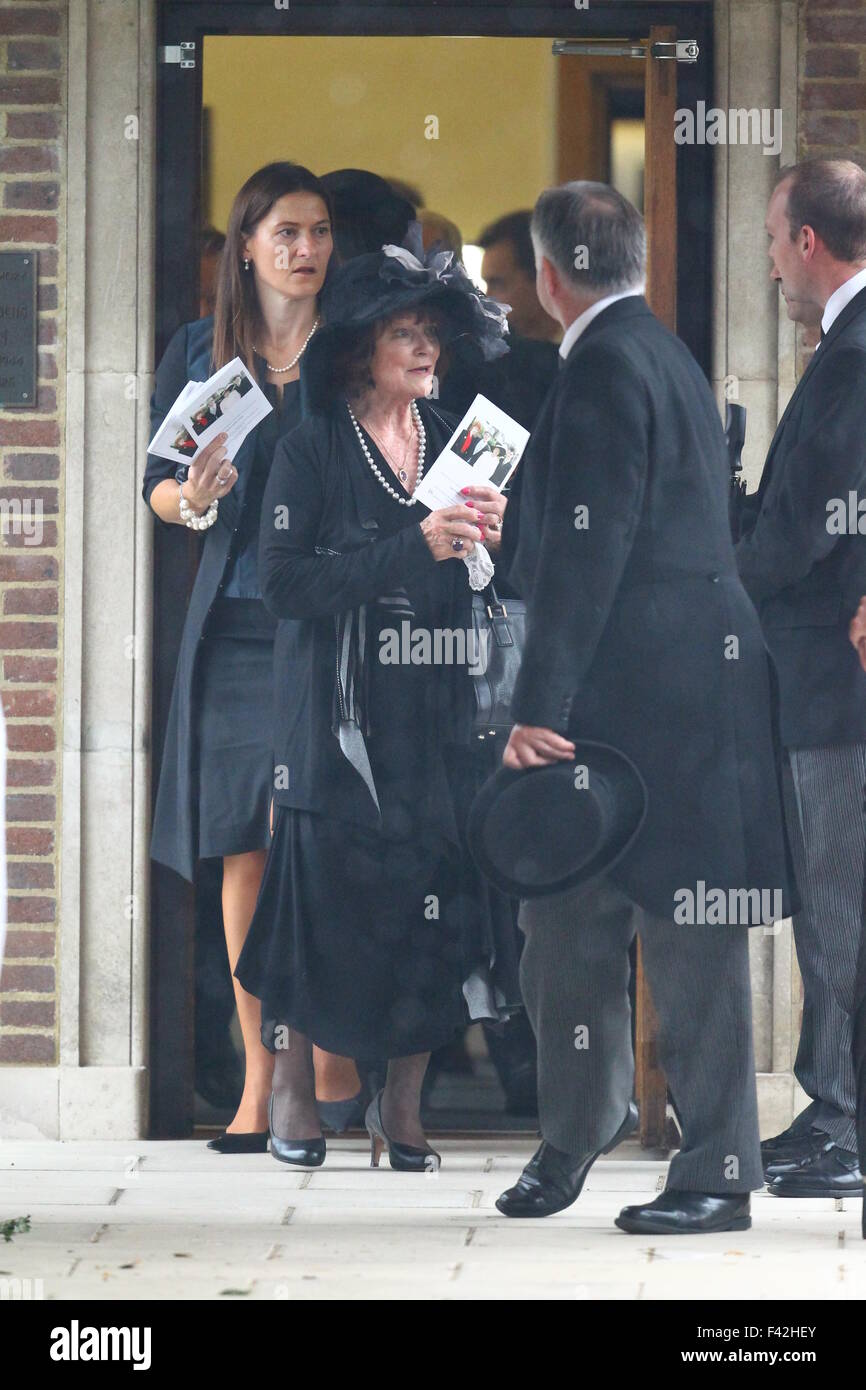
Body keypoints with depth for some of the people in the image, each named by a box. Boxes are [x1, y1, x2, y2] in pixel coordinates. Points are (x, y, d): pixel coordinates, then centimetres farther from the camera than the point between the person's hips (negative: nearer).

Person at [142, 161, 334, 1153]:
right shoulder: (199, 353, 11)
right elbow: (156, 483, 13)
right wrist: (193, 500, -8)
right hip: (234, 624, 2)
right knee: (243, 849, 1)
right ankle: (259, 1078, 6)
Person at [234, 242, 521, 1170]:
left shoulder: (453, 446, 12)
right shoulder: (311, 453, -1)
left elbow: (488, 591, 14)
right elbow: (285, 584, -13)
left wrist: (488, 539, -8)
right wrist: (413, 549, -17)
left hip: (438, 715, 4)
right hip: (338, 717, -4)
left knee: (435, 899, -3)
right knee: (326, 891, -3)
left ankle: (402, 1099, 7)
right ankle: (291, 1083, 13)